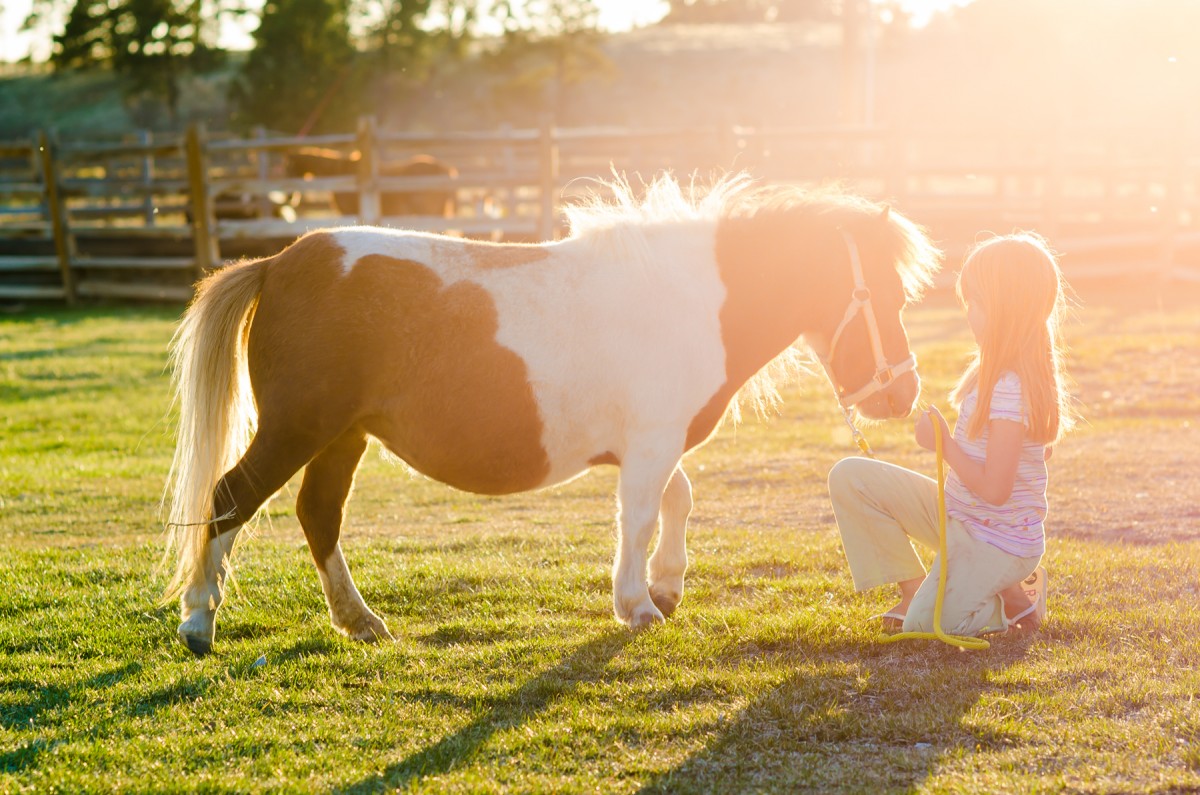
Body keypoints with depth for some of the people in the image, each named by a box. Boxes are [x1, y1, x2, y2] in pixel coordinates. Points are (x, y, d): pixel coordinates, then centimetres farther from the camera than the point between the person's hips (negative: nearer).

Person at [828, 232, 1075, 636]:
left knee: (922, 623, -21)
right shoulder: (994, 371, 3)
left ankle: (1013, 601, 5)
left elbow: (994, 489, -27)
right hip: (957, 514, 9)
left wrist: (942, 443, -16)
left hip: (997, 544, -9)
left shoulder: (1011, 389, -27)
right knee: (849, 477, -1)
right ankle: (913, 589, 7)